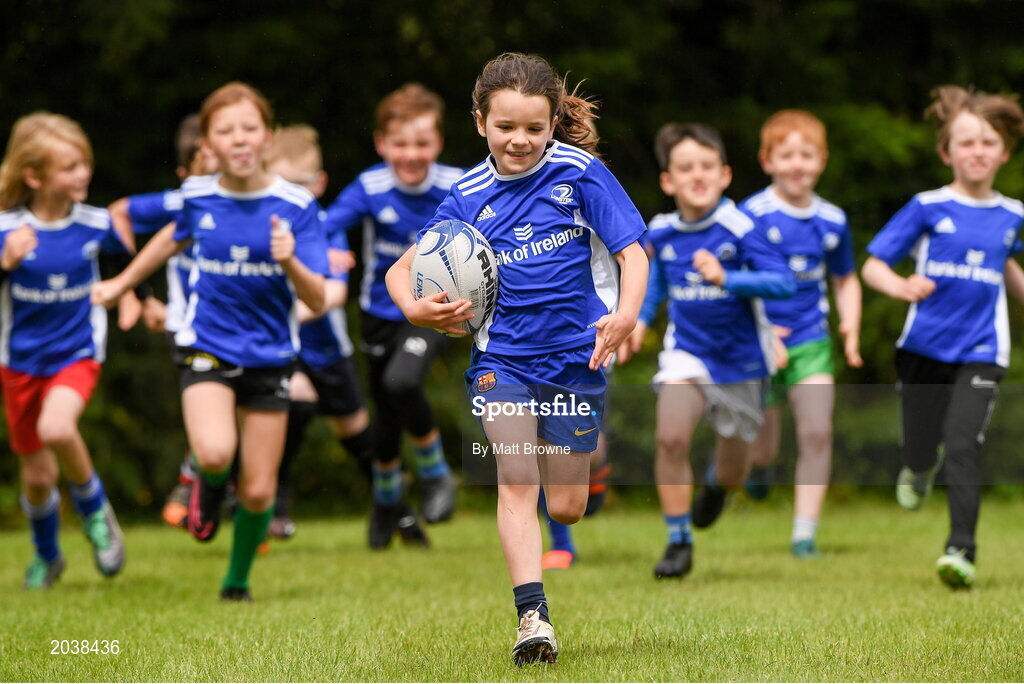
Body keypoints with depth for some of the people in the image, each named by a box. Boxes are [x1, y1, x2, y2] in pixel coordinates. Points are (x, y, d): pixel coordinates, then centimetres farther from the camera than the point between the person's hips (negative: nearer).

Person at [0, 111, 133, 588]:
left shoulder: (95, 224, -10)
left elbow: (131, 255, 10)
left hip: (78, 355, -1)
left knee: (56, 428, -31)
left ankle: (96, 511, -4)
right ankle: (46, 557, 38)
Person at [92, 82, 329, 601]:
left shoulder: (296, 206, -11)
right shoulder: (198, 196, -4)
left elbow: (316, 300, -13)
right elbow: (176, 236, 21)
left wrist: (290, 262, -33)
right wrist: (122, 283, 30)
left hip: (269, 357, 0)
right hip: (208, 349, 0)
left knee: (258, 492, 3)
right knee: (215, 454, -28)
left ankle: (237, 581, 31)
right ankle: (210, 482, 11)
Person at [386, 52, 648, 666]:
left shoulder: (580, 173, -6)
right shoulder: (469, 196, 1)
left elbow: (632, 252, -7)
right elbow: (401, 269, 5)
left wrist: (625, 317, -26)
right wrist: (416, 308, -17)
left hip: (576, 355, -1)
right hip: (502, 355, 1)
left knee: (566, 509, 6)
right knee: (516, 480, -19)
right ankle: (533, 616, -22)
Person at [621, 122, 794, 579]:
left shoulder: (739, 229, -18)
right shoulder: (661, 232, -4)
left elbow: (783, 282, -28)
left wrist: (726, 278, -38)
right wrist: (640, 321, 6)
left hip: (740, 358, -2)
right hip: (686, 351, 2)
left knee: (732, 475, 13)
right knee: (671, 437, -25)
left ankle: (719, 481, 53)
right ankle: (678, 542, -11)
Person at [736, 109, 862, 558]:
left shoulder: (831, 221, 3)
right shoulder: (752, 215, -11)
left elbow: (845, 279, 17)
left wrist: (851, 324, 1)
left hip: (811, 341, 3)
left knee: (817, 432, -11)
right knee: (761, 453, 4)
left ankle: (805, 532, -4)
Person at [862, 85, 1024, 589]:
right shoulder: (927, 208, -4)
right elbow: (872, 266, -4)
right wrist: (898, 285, -24)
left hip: (980, 353, 0)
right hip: (925, 346, 0)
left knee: (962, 445, -15)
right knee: (920, 447, 9)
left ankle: (961, 550, -12)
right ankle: (918, 470, 47)